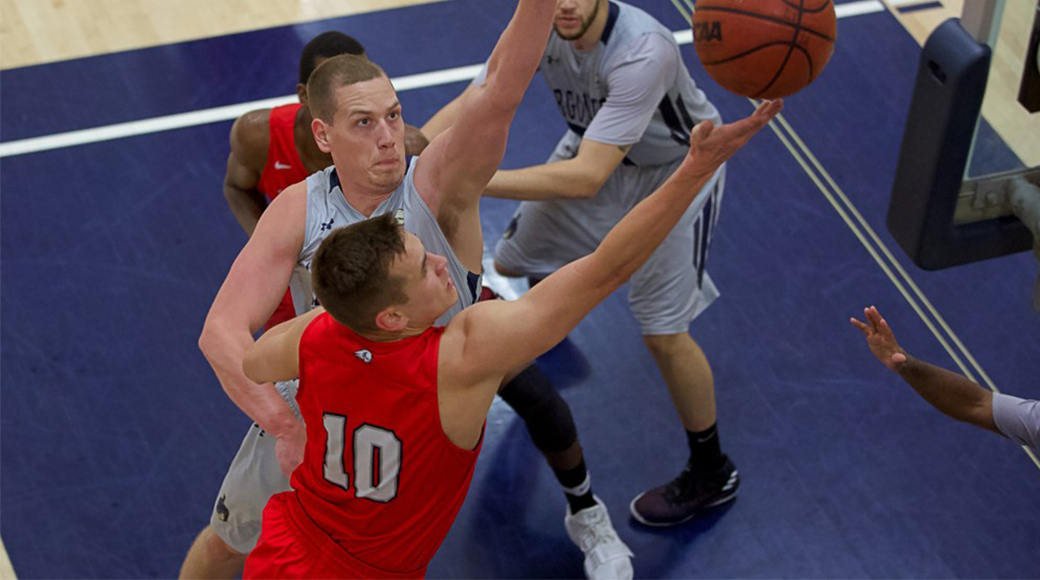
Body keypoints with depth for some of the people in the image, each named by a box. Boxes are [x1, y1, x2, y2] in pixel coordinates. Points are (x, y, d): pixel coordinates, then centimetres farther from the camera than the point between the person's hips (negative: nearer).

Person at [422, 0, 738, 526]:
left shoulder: (643, 52, -42)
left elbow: (586, 179, -45)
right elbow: (470, 106, -20)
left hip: (676, 170, -6)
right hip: (594, 147, 6)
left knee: (662, 334, -9)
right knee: (511, 261, 18)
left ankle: (711, 473, 15)